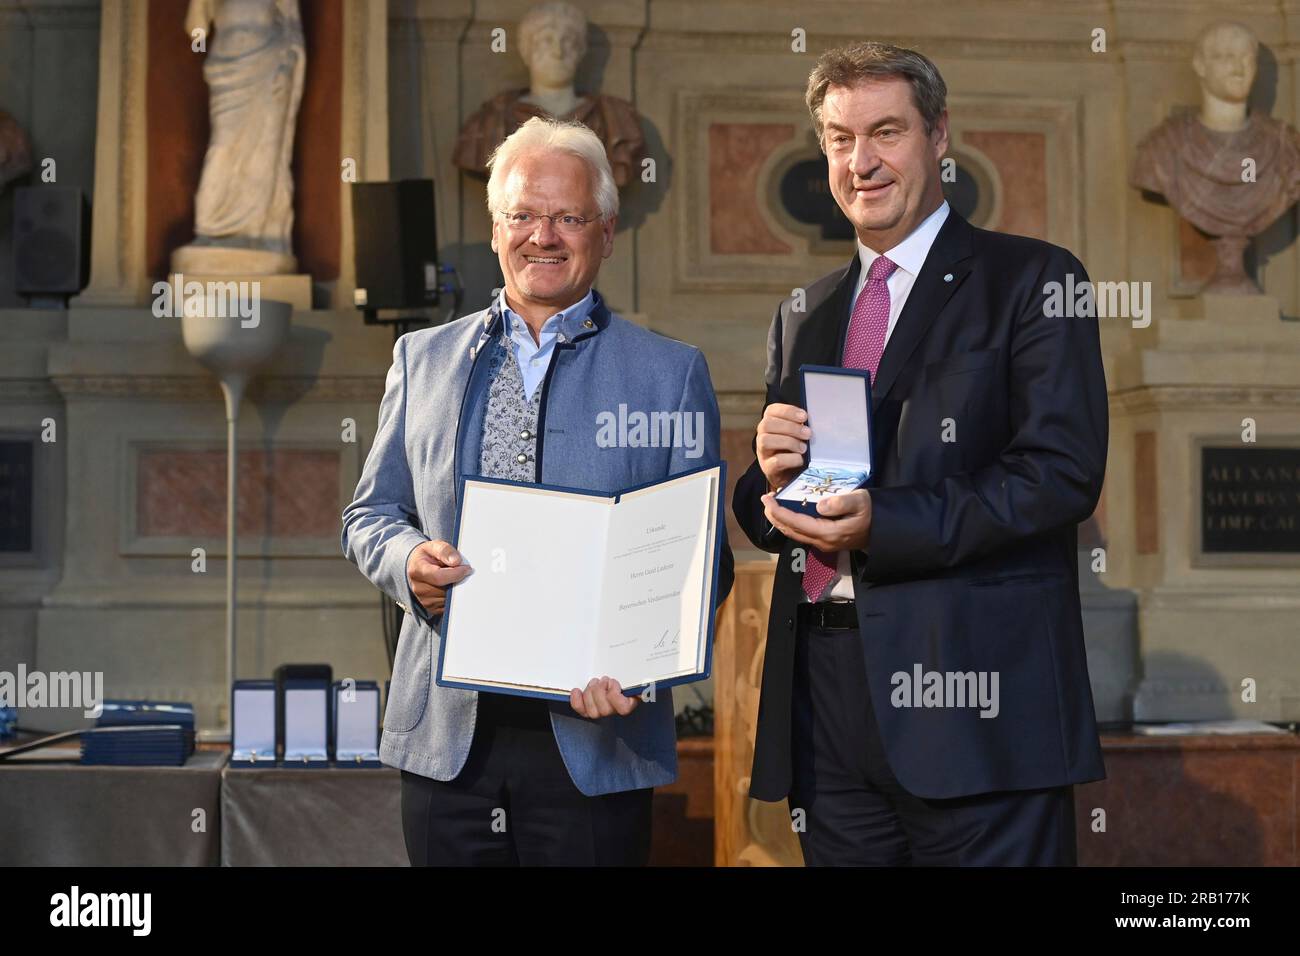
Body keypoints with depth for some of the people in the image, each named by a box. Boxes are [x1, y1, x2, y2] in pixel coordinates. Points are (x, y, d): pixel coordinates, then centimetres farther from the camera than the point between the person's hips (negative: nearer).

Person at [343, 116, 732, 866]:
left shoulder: (671, 374, 3)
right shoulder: (422, 359, 12)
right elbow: (371, 515, 15)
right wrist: (409, 559, -9)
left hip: (592, 742, -2)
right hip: (447, 736, 2)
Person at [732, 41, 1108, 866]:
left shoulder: (1031, 281, 0)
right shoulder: (804, 314, 18)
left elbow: (1064, 472, -11)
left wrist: (882, 525, -19)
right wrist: (772, 478, -6)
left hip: (974, 687, -5)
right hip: (826, 696, 5)